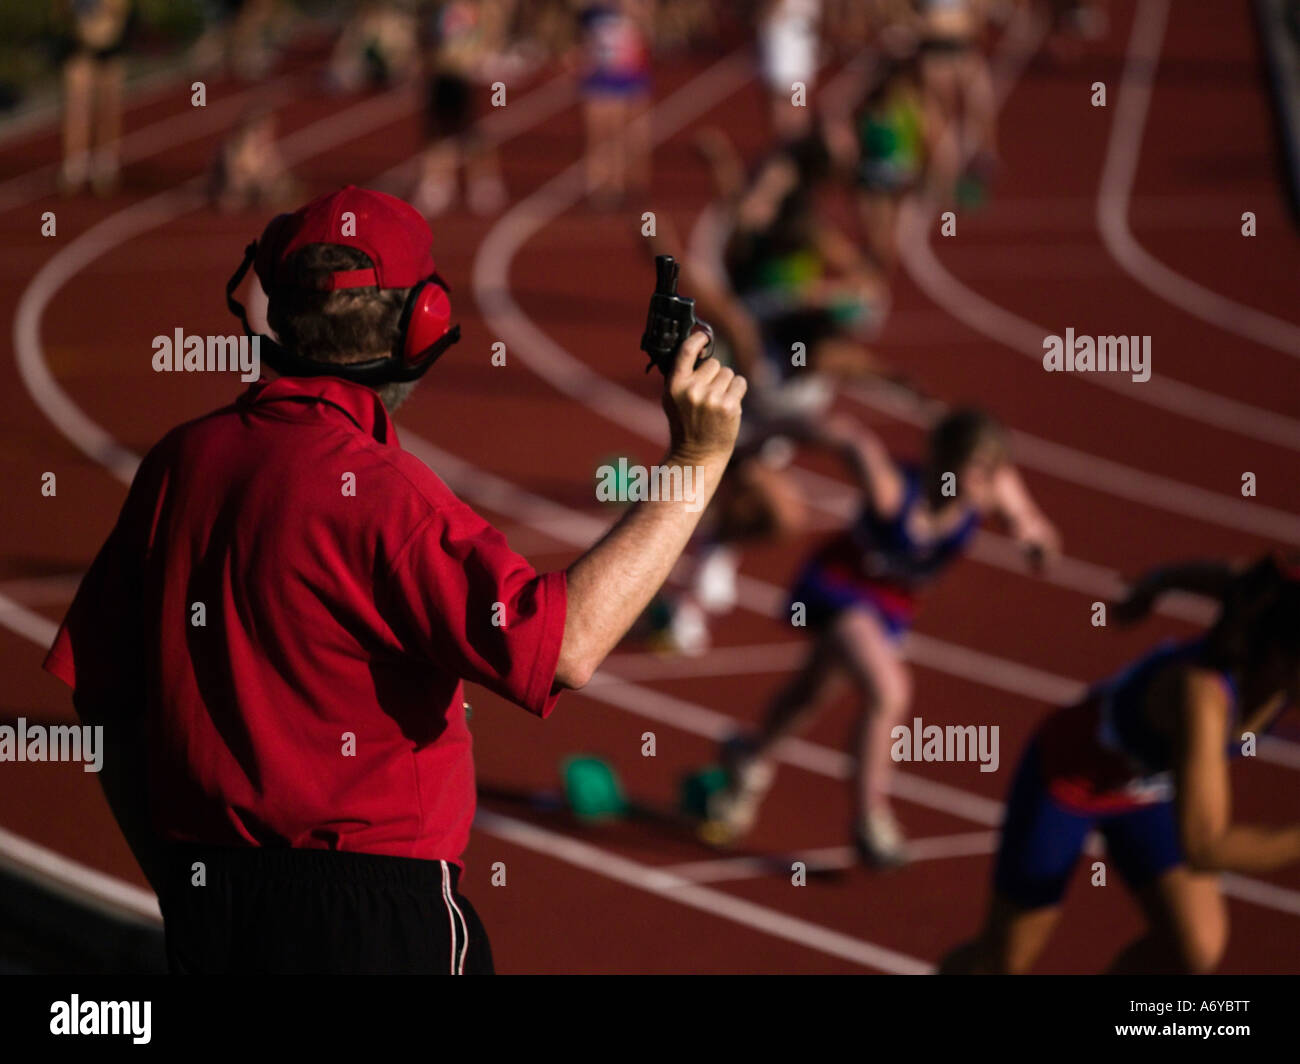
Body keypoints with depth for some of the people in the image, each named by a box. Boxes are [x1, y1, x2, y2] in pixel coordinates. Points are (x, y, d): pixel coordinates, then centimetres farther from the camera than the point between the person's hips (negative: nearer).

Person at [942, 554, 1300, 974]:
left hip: (1149, 785, 6)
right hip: (1066, 777, -6)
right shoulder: (1199, 692, -46)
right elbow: (1202, 849, -50)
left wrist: (1159, 582, 17)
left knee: (1197, 950, -8)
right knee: (1003, 961, 12)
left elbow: (1228, 577, -2)